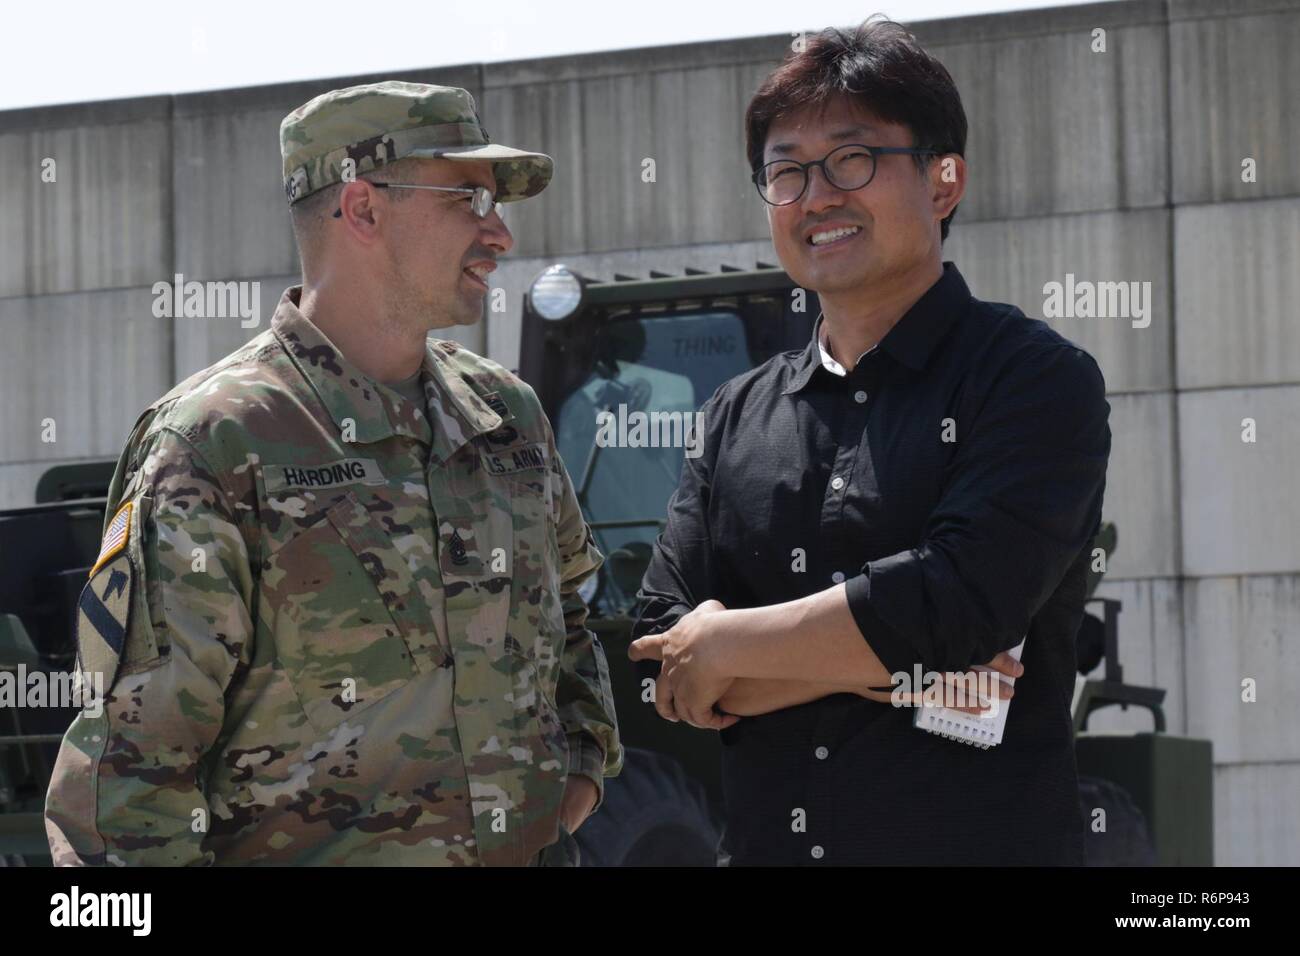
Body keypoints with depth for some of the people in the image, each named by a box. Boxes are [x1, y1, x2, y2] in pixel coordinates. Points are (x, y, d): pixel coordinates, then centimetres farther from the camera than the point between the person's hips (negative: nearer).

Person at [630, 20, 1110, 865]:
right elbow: (664, 653, 0)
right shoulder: (738, 418, 9)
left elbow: (965, 594, -19)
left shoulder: (1037, 379, -5)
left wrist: (729, 645, -10)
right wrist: (886, 667, -15)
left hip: (981, 838, -4)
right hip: (764, 841, 4)